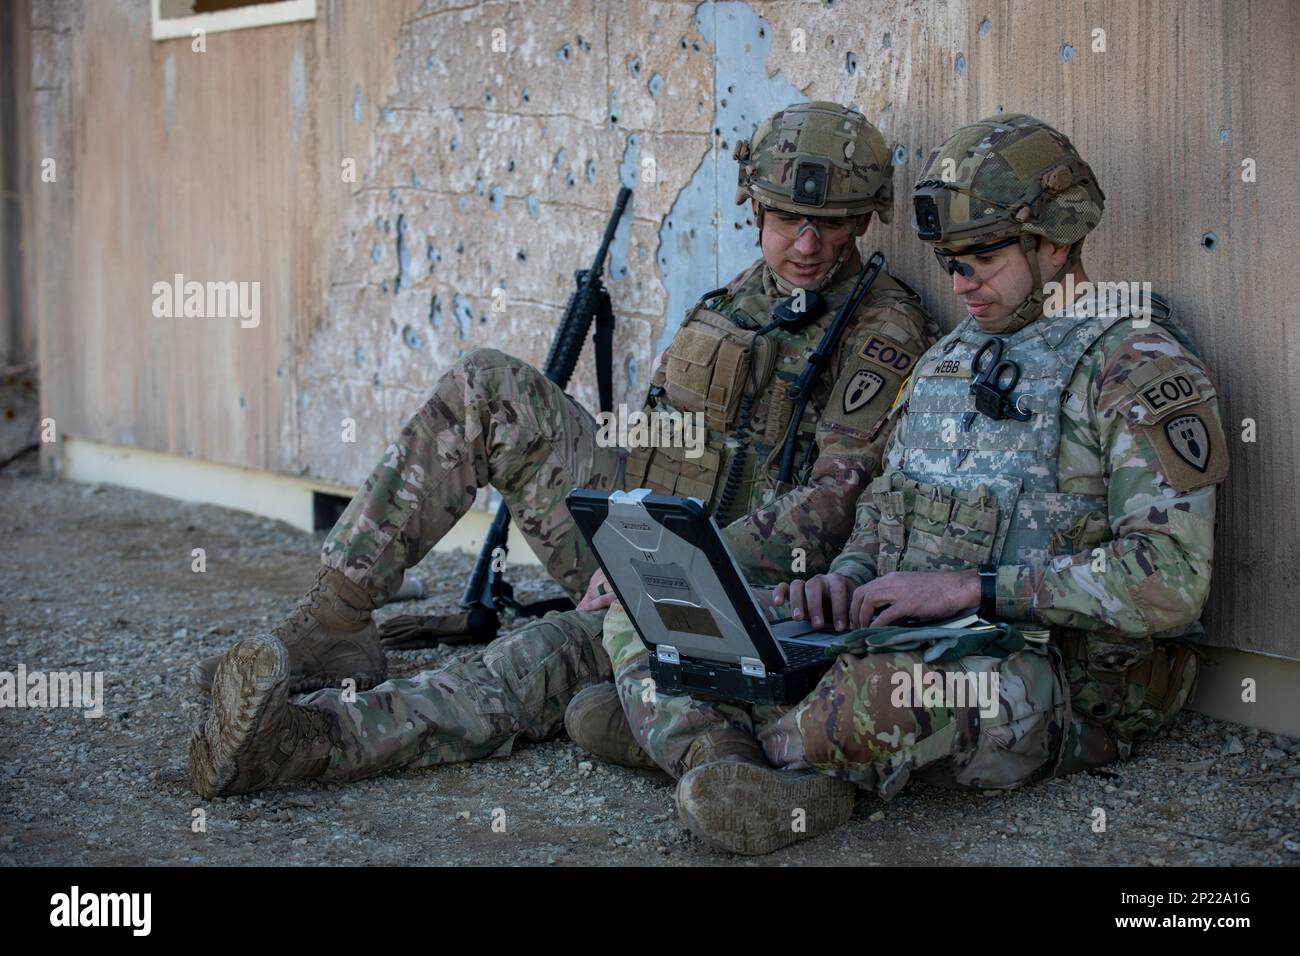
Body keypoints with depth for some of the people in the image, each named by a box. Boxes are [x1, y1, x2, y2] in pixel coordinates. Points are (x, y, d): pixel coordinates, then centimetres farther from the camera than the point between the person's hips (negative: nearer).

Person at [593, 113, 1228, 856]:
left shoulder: (1142, 366, -8)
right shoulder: (950, 358, 18)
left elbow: (1170, 582, -19)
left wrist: (970, 586, -21)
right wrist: (849, 576, 1)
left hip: (1064, 683, -8)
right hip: (909, 643, 8)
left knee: (877, 693, -42)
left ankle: (673, 722, -13)